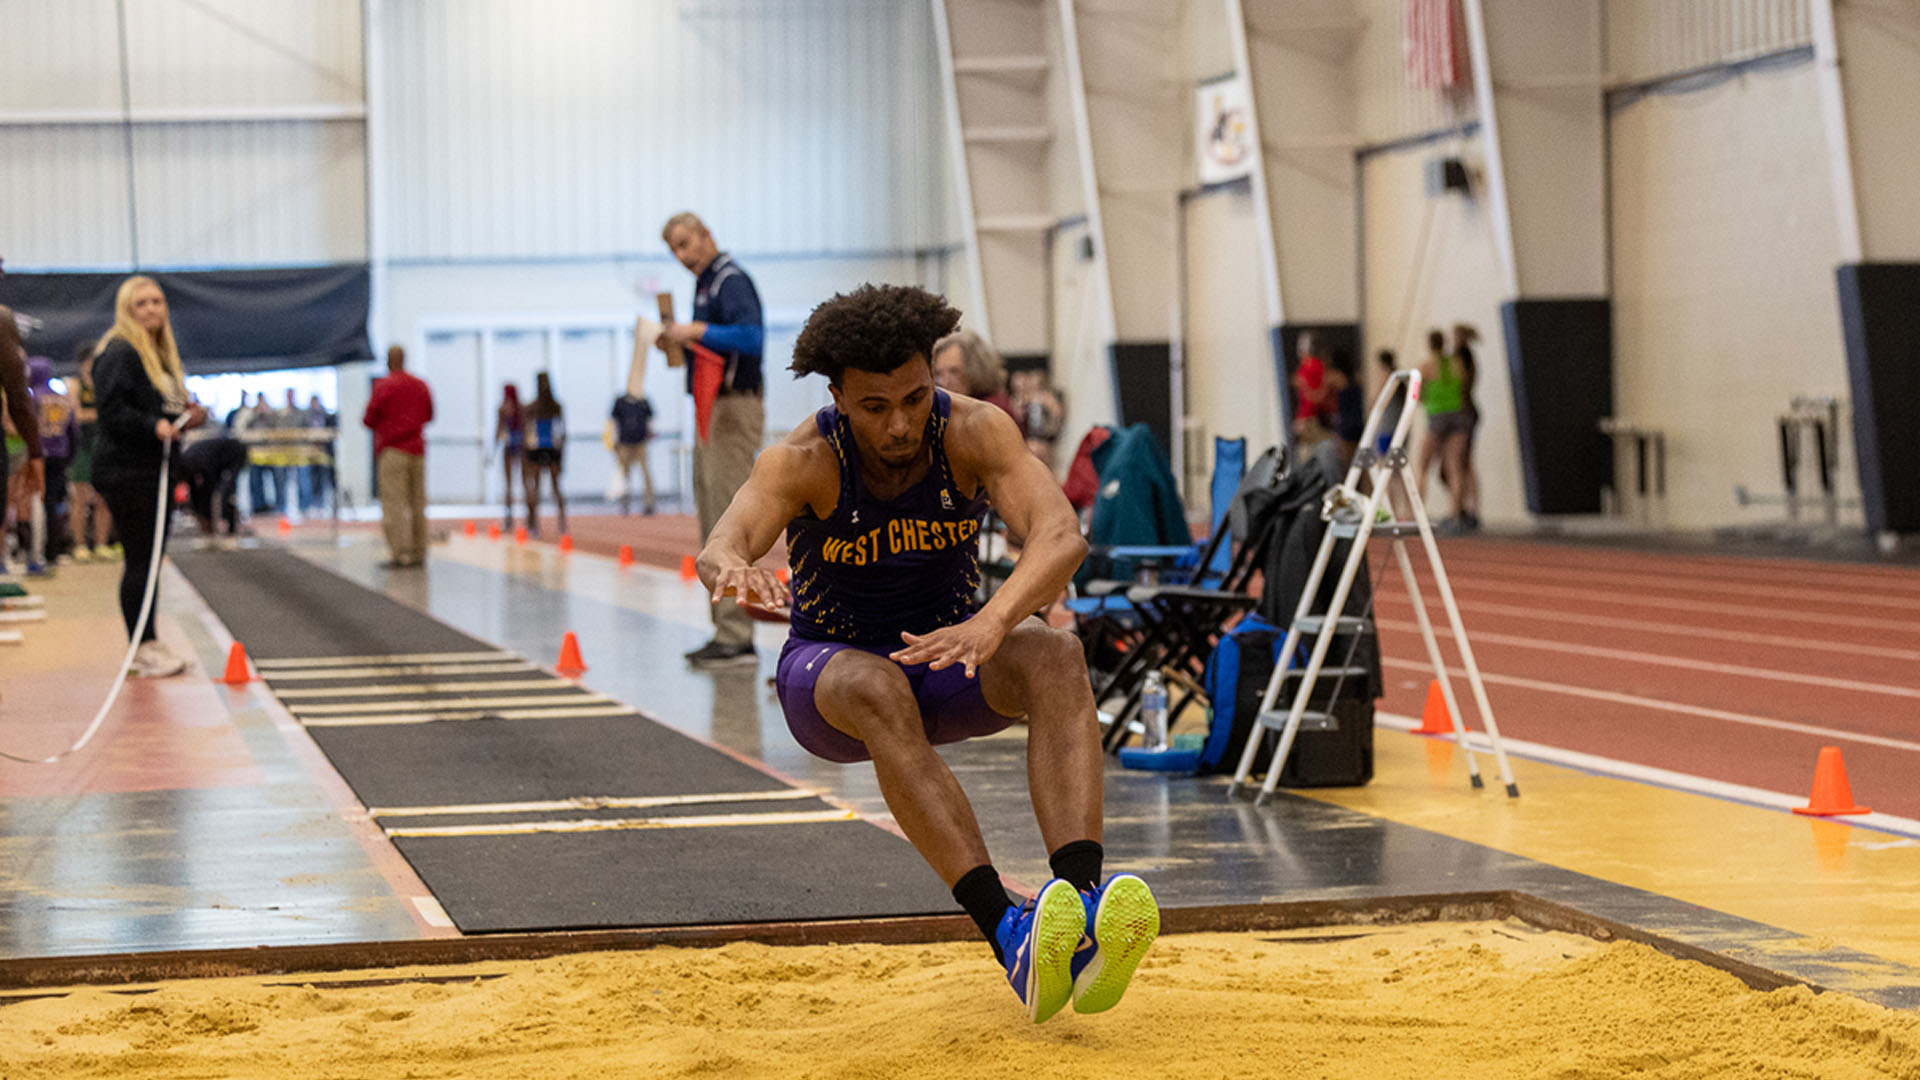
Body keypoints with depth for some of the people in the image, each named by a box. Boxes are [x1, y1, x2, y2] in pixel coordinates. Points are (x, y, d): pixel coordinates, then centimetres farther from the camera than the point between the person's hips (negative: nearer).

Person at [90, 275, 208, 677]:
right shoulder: (119, 353, -11)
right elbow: (111, 410, -19)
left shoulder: (162, 353, 19)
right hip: (127, 473, -10)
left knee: (150, 559, 13)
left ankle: (148, 644, 19)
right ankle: (143, 647, -4)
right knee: (140, 560, -8)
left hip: (155, 470, 10)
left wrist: (187, 417, 8)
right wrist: (154, 426, -29)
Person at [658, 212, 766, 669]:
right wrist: (679, 340, 10)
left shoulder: (731, 280, -11)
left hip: (735, 409, -10)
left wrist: (697, 330, -25)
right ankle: (726, 631, 14)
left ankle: (737, 636, -14)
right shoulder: (706, 283, 19)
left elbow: (751, 338, -24)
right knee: (714, 528, 11)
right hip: (712, 411, 10)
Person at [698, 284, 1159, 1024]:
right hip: (829, 674, -2)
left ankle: (1083, 916, -50)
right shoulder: (805, 460, -21)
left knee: (1055, 657, -31)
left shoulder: (974, 431, -18)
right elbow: (719, 548, -37)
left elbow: (1061, 535, -33)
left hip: (948, 661, 2)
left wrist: (991, 624, -53)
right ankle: (1011, 939, -50)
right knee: (878, 690, -39)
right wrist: (733, 571, -64)